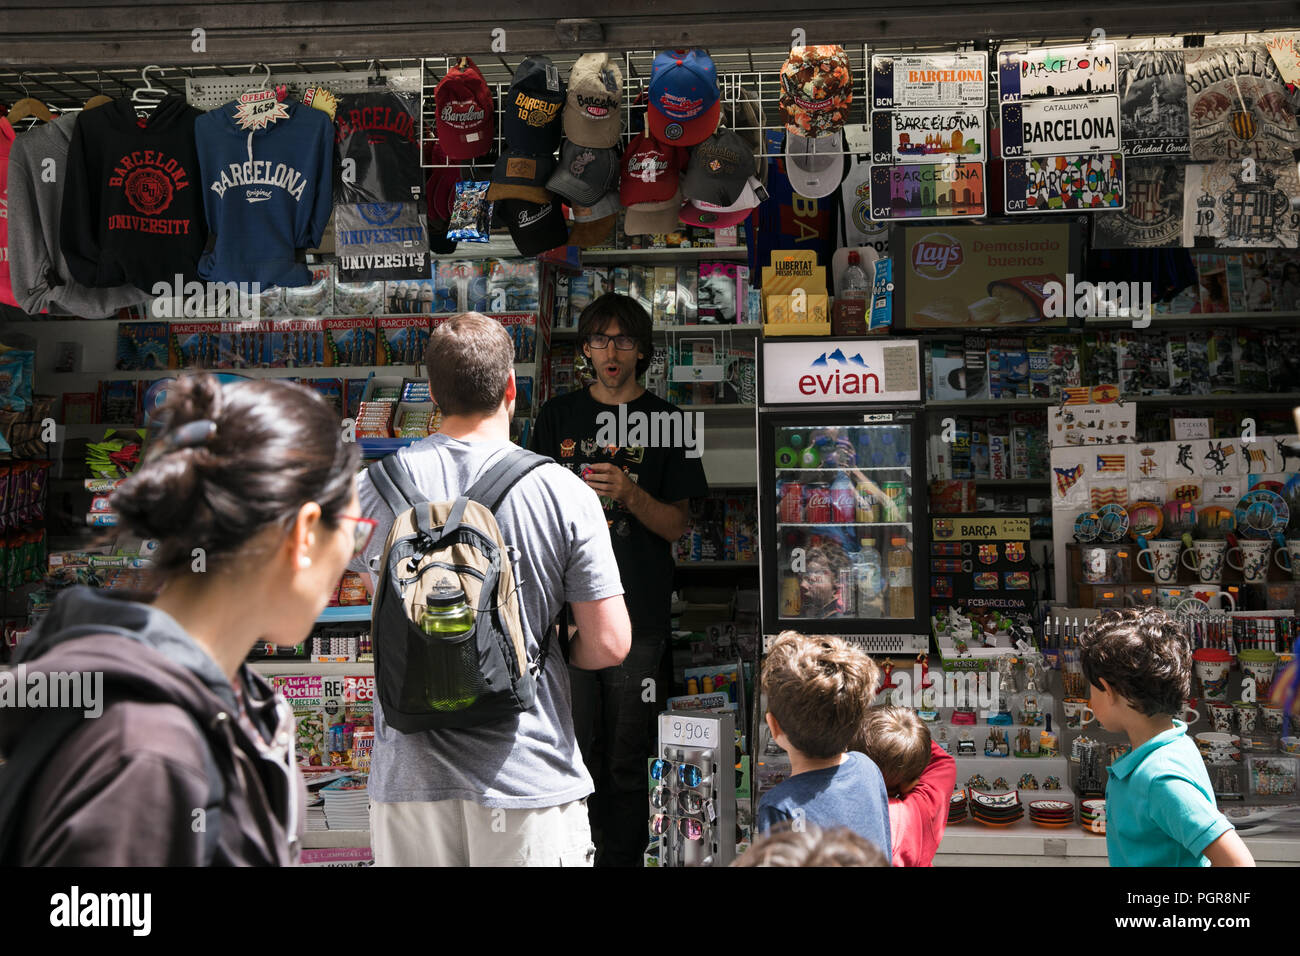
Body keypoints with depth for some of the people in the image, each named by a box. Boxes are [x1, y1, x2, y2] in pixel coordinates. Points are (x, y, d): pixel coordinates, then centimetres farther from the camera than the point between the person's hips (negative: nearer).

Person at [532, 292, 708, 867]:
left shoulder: (666, 422, 6)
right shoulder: (558, 416, 11)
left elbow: (676, 526, 3)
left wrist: (631, 495, -15)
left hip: (639, 613, -1)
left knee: (628, 764, 2)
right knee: (572, 759, 3)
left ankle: (622, 857, 12)